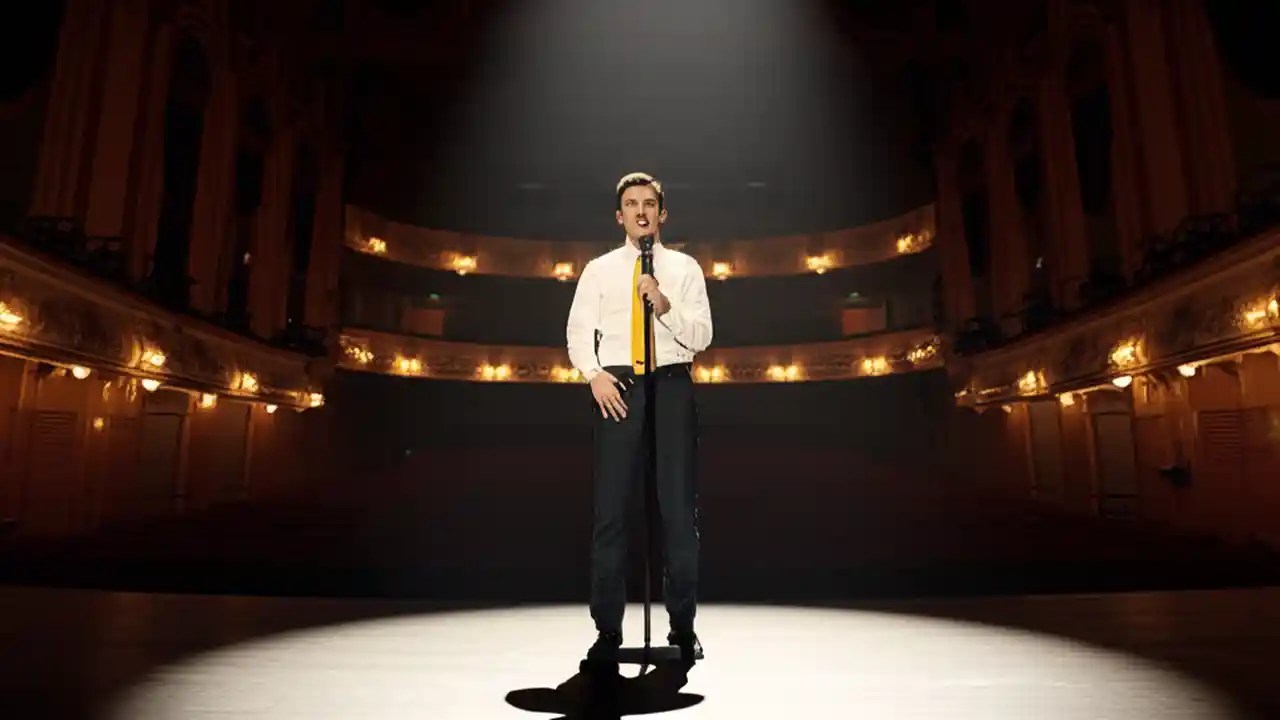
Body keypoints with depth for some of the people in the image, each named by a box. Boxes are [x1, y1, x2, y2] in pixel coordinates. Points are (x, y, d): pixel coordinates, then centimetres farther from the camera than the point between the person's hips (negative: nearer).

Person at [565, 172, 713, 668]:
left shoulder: (685, 268, 9)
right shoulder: (598, 269, 11)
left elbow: (701, 337, 0)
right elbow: (578, 332, 5)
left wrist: (665, 305, -15)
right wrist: (594, 374, -12)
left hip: (671, 386, 0)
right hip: (617, 388, 0)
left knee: (679, 506, 4)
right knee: (610, 510, 1)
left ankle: (683, 627, 17)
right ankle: (608, 629, 13)